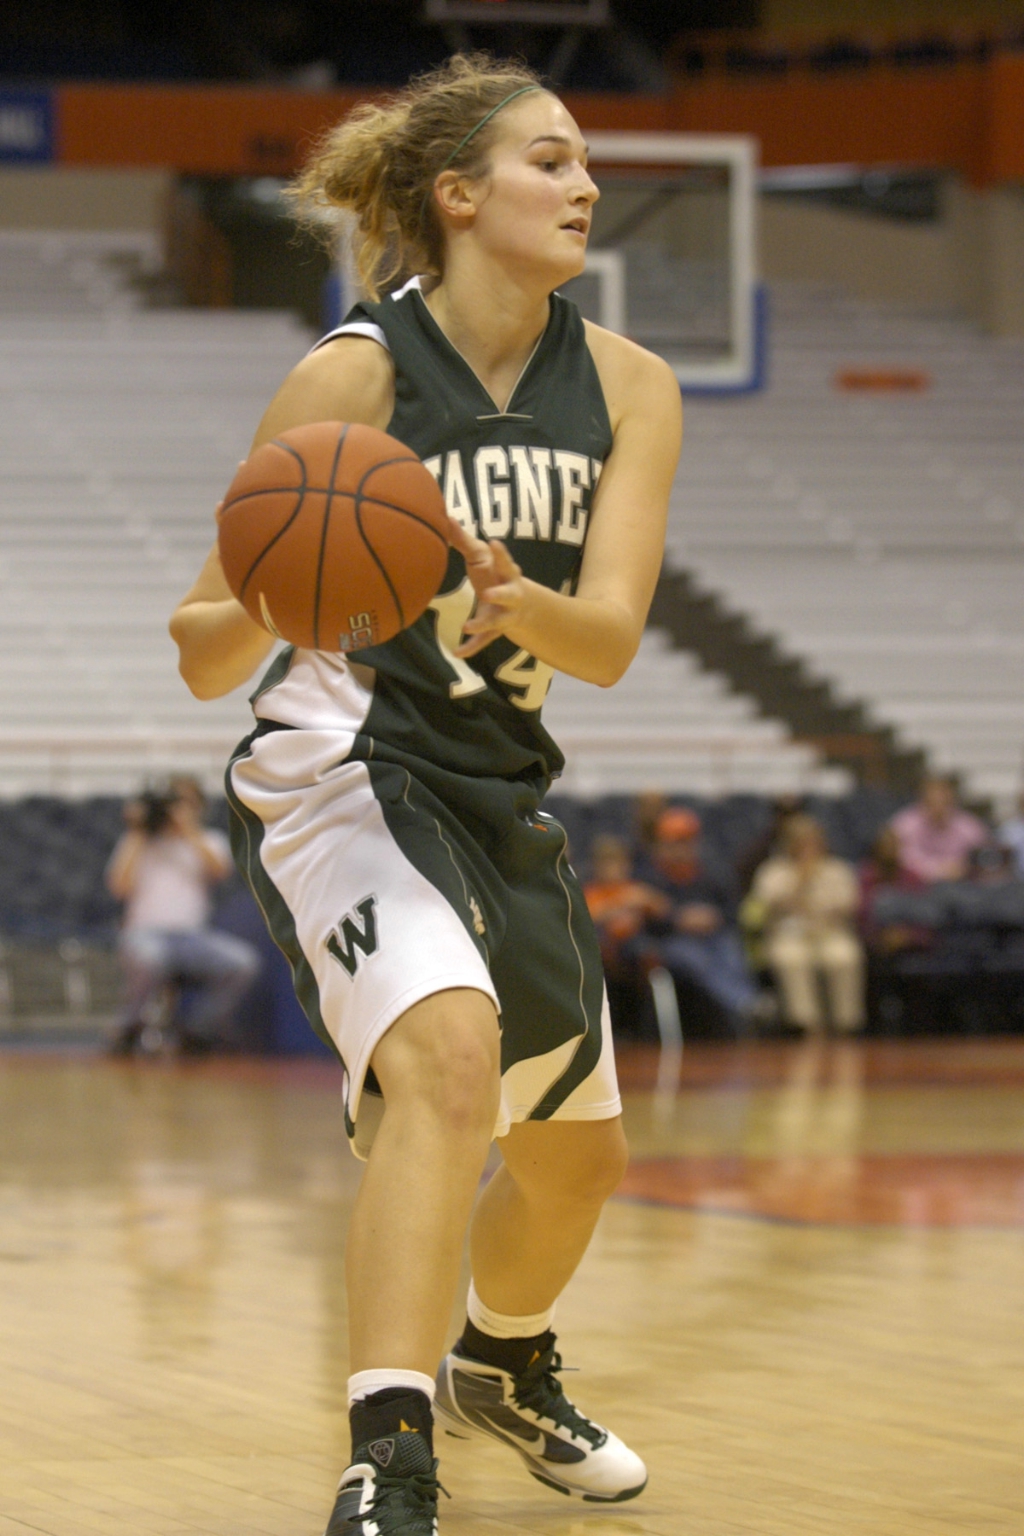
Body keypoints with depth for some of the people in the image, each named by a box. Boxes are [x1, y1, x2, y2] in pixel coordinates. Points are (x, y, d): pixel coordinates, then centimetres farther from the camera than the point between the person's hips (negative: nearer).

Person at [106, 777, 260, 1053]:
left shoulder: (209, 842, 22)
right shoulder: (138, 844, 18)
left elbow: (218, 869, -2)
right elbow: (120, 887, 0)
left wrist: (188, 829, -6)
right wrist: (136, 834, 4)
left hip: (194, 937, 3)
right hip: (145, 933, -3)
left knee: (242, 962, -28)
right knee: (148, 954, -42)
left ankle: (197, 1030, -8)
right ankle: (132, 1026, -15)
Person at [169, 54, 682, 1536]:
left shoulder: (628, 388, 0)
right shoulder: (352, 377, -14)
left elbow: (611, 637, -12)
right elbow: (203, 653, -10)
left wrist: (518, 603, -33)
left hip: (499, 789, 7)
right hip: (342, 767, -7)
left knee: (576, 1151, 20)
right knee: (449, 1050, -34)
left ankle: (504, 1370, 52)